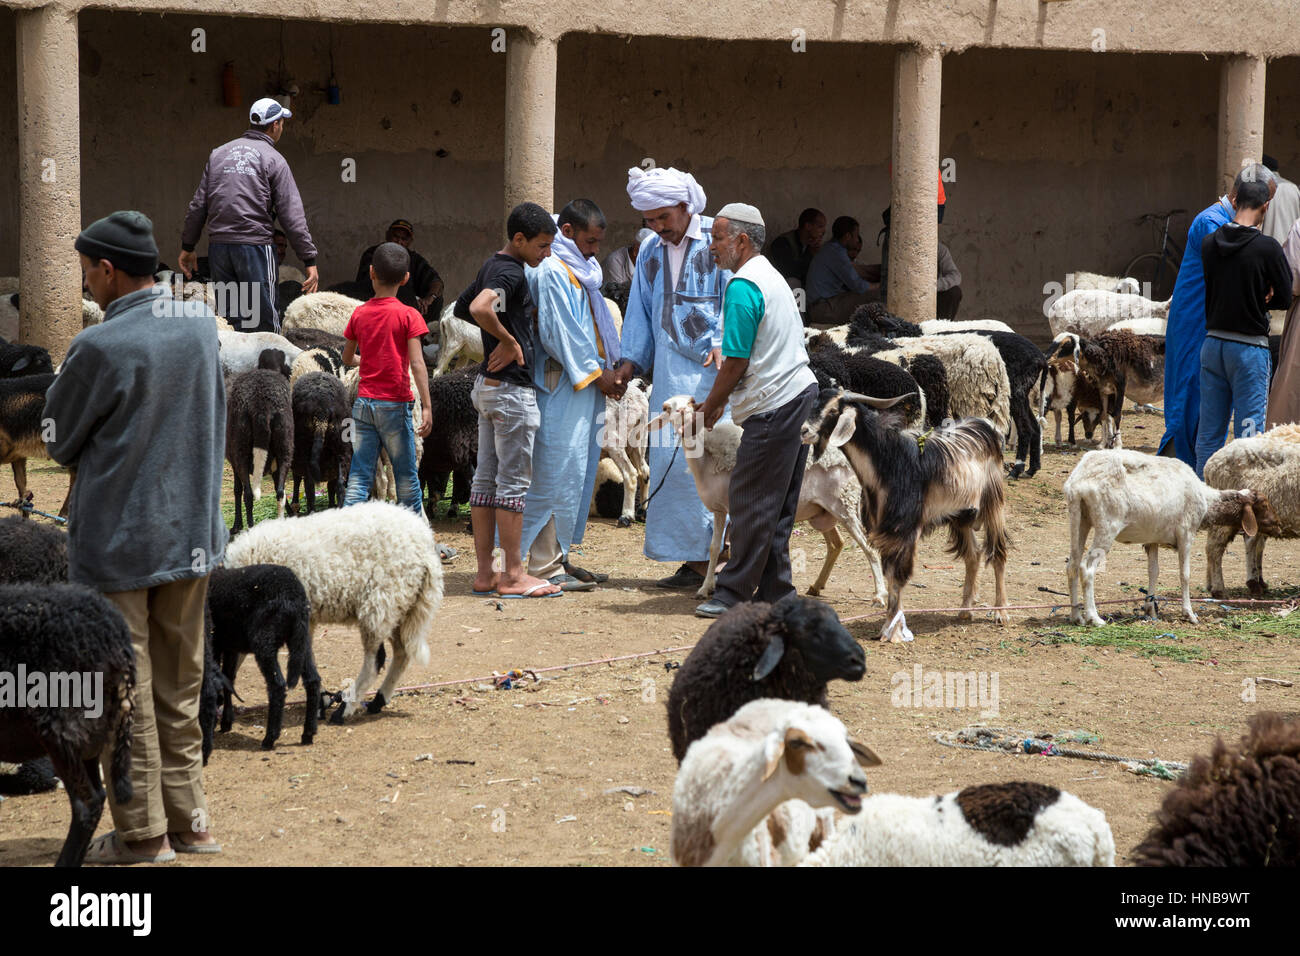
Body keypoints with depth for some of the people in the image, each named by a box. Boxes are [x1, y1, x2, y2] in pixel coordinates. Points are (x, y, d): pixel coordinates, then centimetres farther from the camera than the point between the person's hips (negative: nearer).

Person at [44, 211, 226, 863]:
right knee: (178, 686, 15)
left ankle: (142, 833, 9)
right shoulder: (200, 324, 0)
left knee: (126, 693, 4)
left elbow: (58, 440, -6)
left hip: (116, 541, -6)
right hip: (192, 535, 6)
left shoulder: (101, 348, -20)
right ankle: (187, 819, 20)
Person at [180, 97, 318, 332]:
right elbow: (292, 215, -6)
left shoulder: (219, 154, 12)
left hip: (218, 246, 5)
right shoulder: (273, 159, -2)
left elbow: (198, 205, 13)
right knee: (265, 324, -4)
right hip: (255, 245, -5)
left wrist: (188, 246, 20)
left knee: (229, 319, 10)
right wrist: (309, 260, -4)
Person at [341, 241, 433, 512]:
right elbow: (416, 363, -14)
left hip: (363, 405, 4)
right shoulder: (408, 315, -7)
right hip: (395, 404, -3)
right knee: (406, 477, 6)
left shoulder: (359, 314, 5)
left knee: (359, 477, 2)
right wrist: (426, 407, -16)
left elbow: (347, 359, 16)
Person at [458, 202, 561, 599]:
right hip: (512, 388, -10)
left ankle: (485, 572, 12)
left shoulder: (490, 268, 13)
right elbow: (479, 308, -34)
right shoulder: (511, 273, -16)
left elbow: (461, 308, 28)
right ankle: (513, 575, -2)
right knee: (514, 481, -5)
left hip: (487, 386, 10)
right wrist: (508, 339, -19)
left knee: (486, 478, 9)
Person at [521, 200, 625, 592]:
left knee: (577, 470, 11)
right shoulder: (552, 272, -13)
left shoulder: (581, 270, 19)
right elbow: (560, 331, -18)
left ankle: (557, 557, 15)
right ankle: (546, 565, -6)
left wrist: (612, 365, 7)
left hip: (588, 382, 10)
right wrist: (597, 372, -12)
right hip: (561, 386, -10)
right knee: (558, 471, -9)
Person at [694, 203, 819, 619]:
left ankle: (735, 594, -2)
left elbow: (736, 363, -15)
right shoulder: (771, 276, 17)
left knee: (750, 502, -5)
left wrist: (709, 407, -1)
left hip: (774, 408, -10)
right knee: (777, 506, 12)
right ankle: (775, 592, 16)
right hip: (801, 394, 10)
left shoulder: (743, 287, -14)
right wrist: (718, 400, 22)